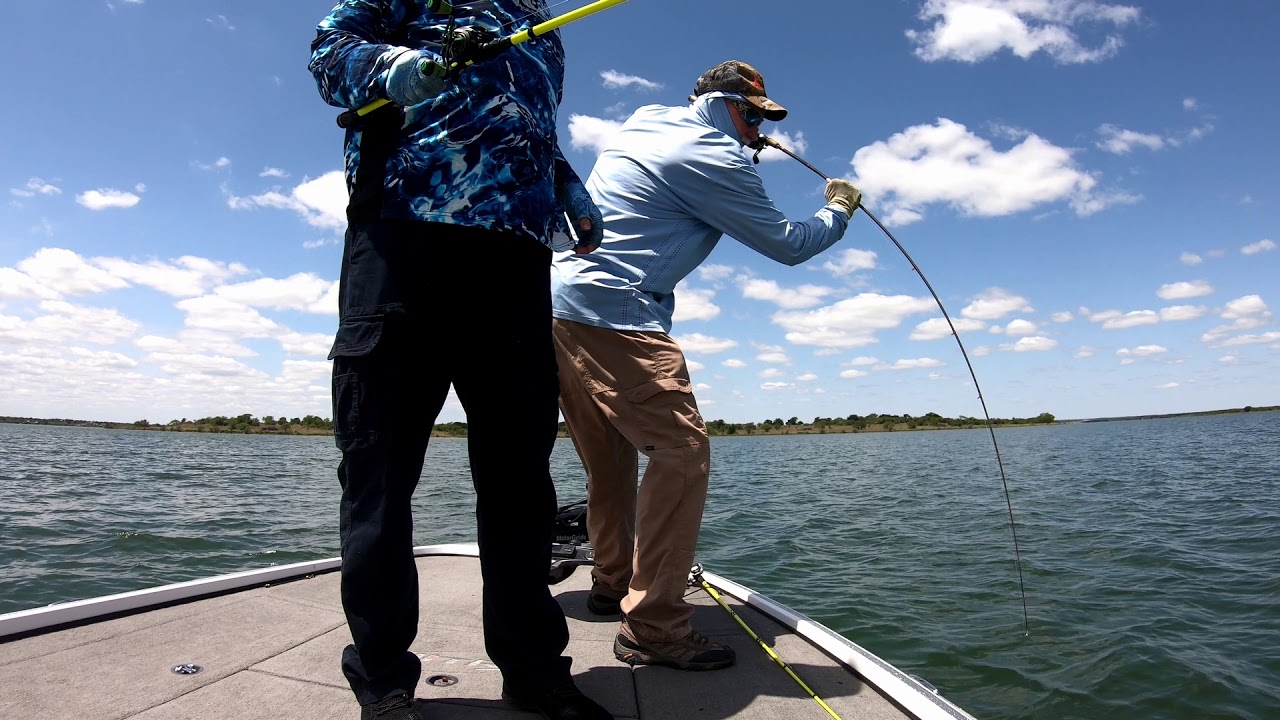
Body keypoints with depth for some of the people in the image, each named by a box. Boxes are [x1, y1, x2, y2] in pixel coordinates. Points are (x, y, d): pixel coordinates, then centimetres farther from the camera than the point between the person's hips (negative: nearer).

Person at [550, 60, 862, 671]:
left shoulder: (645, 119, 19)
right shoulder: (713, 161, -7)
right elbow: (788, 244, 1)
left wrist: (743, 145, 42)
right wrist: (839, 210, 19)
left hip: (558, 301, 10)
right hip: (611, 313, -10)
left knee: (609, 456, 17)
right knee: (682, 451, -10)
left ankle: (613, 582, 30)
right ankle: (652, 626, -7)